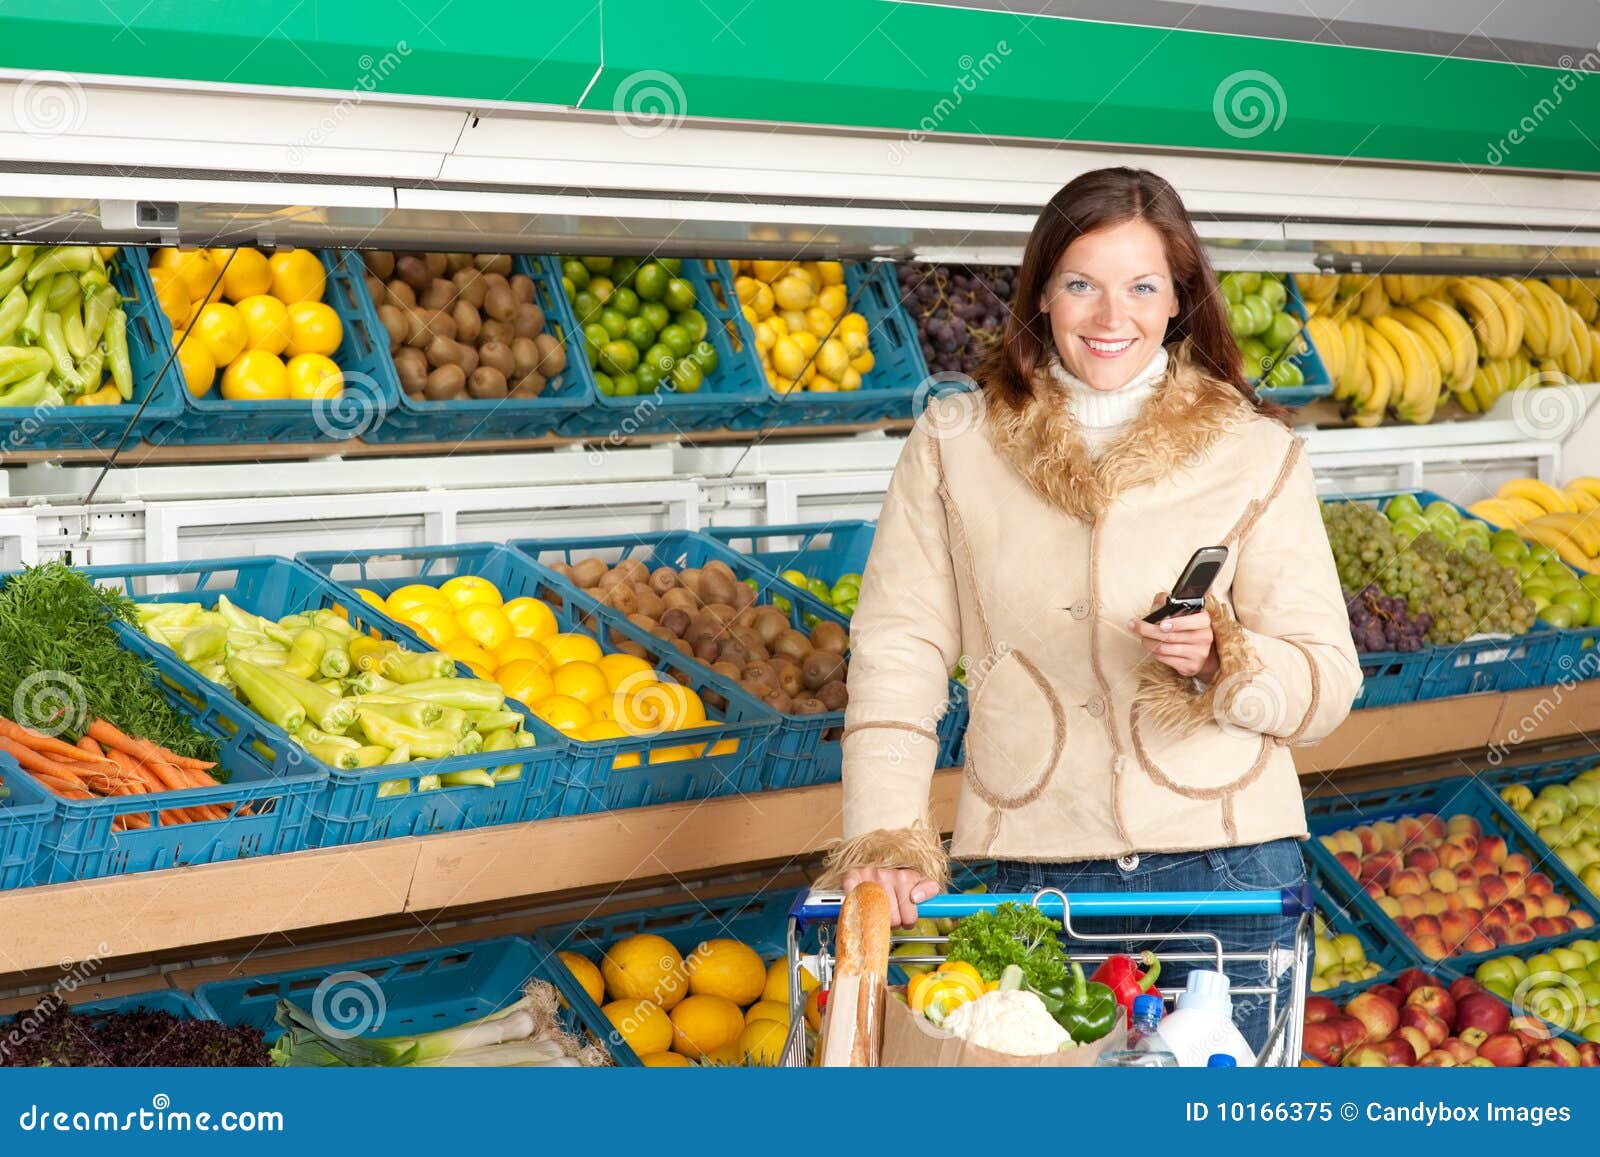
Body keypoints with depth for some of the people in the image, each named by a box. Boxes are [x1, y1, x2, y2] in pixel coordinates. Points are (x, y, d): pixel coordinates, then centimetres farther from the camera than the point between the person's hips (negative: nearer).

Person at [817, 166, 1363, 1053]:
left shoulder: (1254, 454, 3)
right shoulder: (954, 444, 4)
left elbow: (1329, 683, 2)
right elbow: (897, 648, 1)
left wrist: (1224, 660, -19)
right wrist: (887, 837, -10)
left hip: (1226, 866, 0)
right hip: (1033, 867, 0)